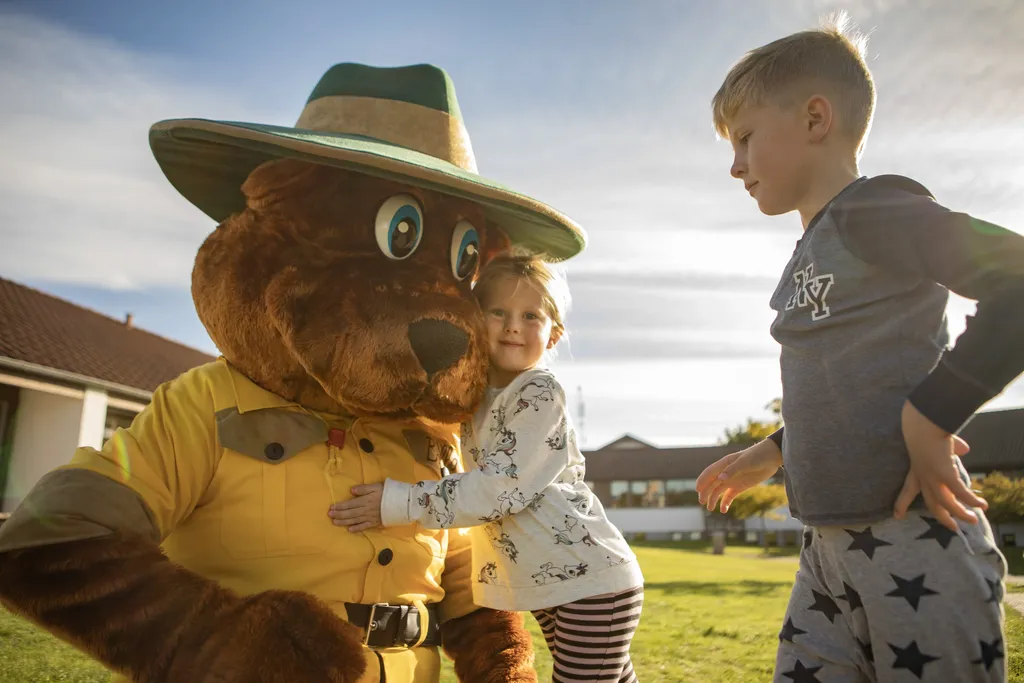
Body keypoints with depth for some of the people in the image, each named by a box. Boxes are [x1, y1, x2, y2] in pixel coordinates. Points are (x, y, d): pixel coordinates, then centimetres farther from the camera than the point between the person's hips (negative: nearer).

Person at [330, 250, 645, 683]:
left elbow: (501, 489, -25)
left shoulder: (540, 394, -19)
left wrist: (397, 503, -26)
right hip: (548, 587, 8)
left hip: (593, 581, -8)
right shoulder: (474, 393, 5)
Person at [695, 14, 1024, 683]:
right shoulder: (810, 255, 16)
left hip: (913, 535, -8)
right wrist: (771, 454, 21)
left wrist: (931, 417, -21)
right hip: (829, 545, 9)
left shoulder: (873, 213, -10)